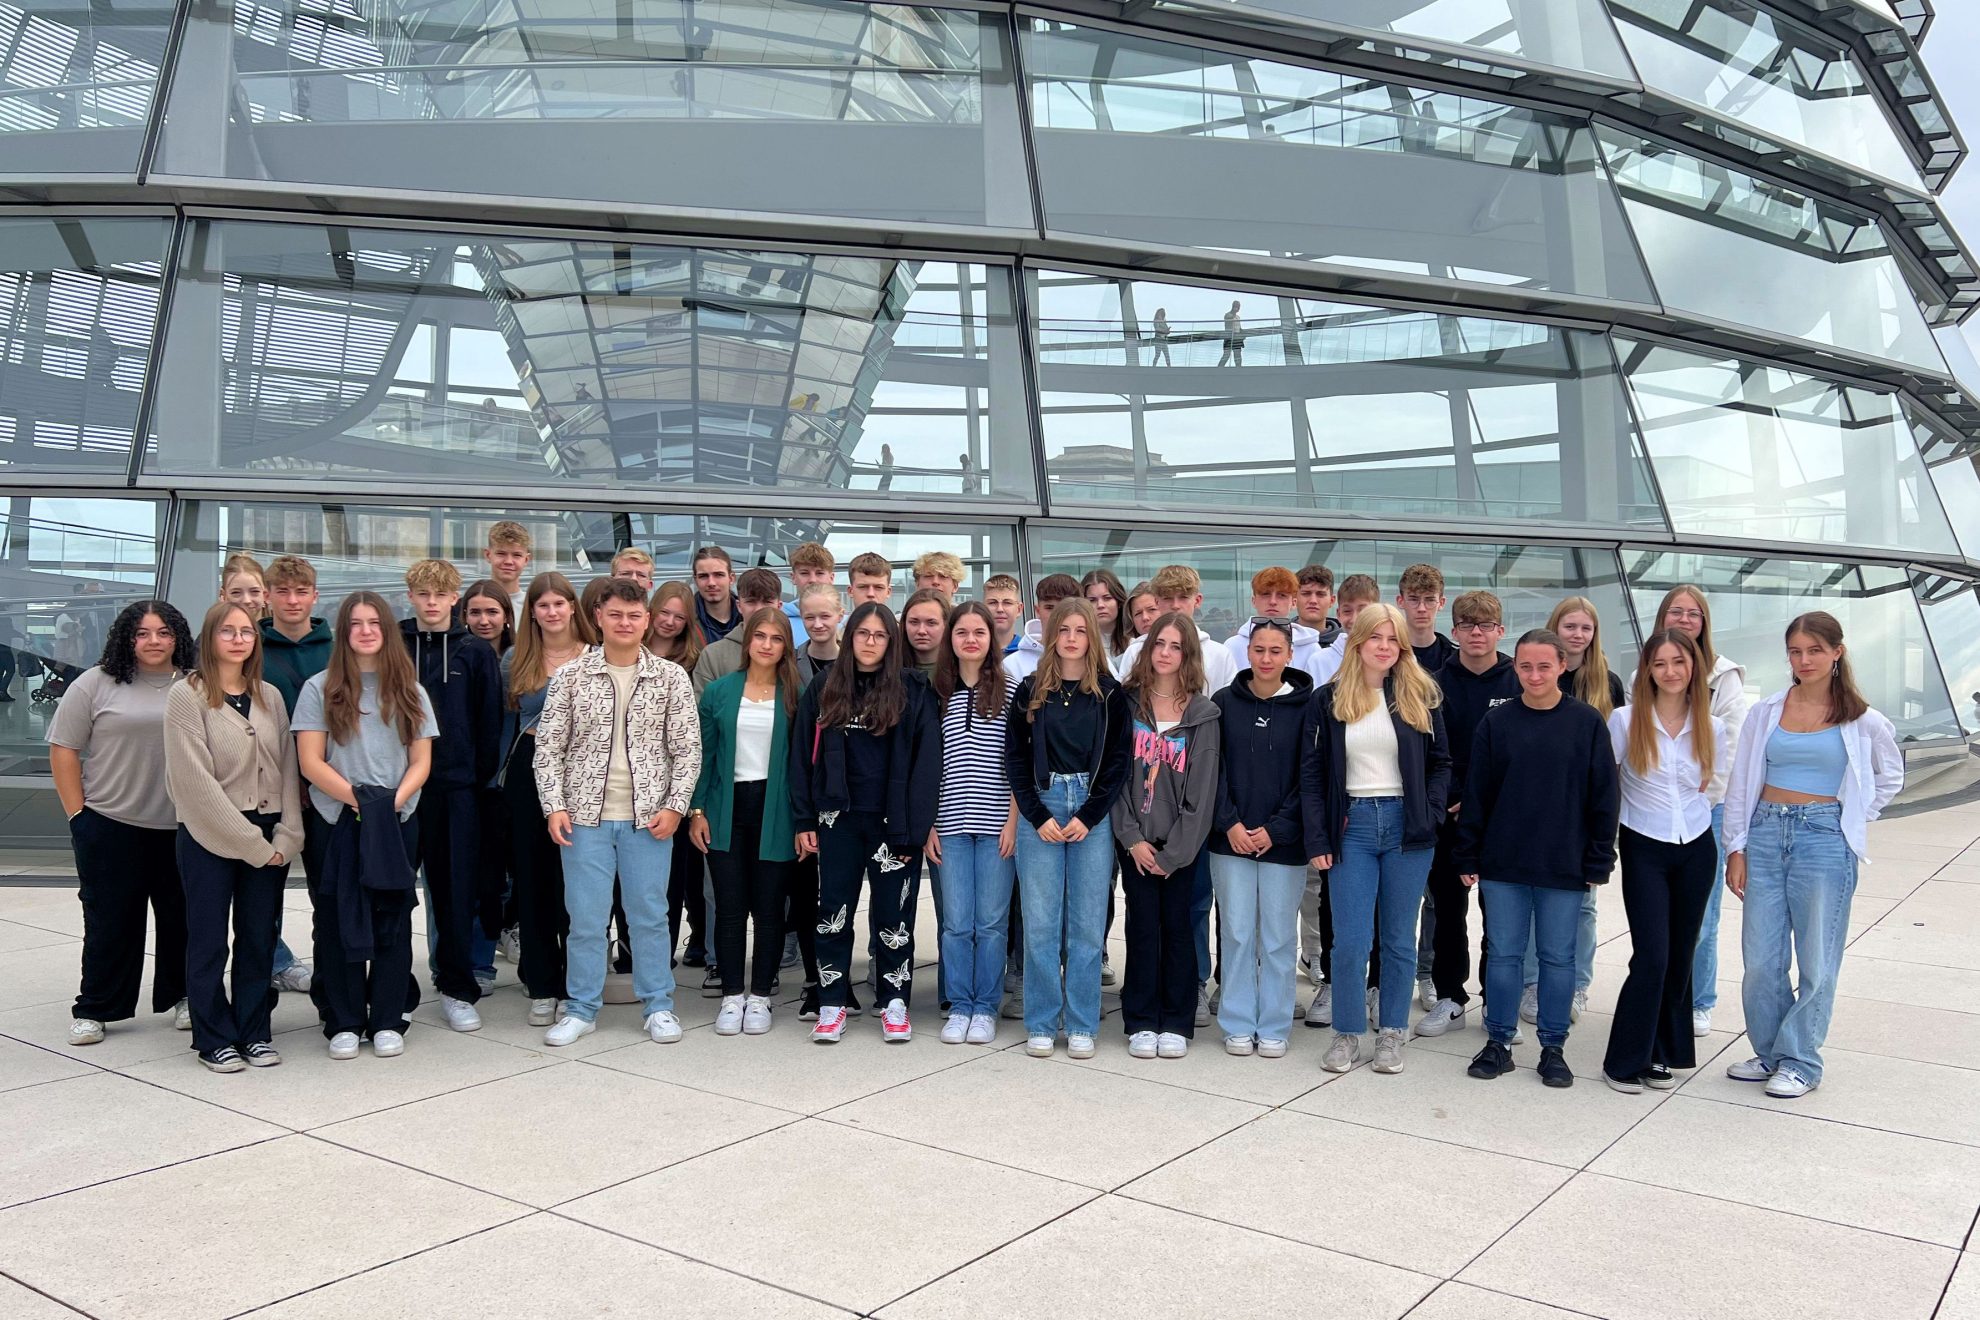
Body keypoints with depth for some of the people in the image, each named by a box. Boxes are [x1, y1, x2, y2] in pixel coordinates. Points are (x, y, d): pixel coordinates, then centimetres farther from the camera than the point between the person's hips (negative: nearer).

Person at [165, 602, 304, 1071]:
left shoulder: (270, 697, 9)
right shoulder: (187, 696, -6)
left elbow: (287, 768, 7)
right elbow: (194, 780, -12)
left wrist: (286, 836, -5)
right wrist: (249, 841, -14)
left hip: (267, 836, 4)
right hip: (208, 837, -4)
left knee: (259, 939, 10)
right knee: (209, 941, 4)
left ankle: (255, 1032, 20)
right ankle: (215, 1039, 15)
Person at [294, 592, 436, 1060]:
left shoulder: (409, 691, 9)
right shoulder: (320, 689, 2)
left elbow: (421, 762, 7)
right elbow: (310, 763, -4)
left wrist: (394, 801, -11)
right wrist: (358, 799, -14)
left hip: (398, 823, 2)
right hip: (336, 823, -1)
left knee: (393, 921, 4)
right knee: (337, 921, 2)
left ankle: (388, 1022, 12)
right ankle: (344, 1023, 12)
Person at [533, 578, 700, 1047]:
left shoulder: (671, 678, 1)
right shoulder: (569, 677, 1)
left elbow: (687, 748, 1)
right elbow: (548, 748, 2)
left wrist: (674, 806, -7)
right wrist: (554, 806, -6)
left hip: (648, 816, 0)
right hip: (585, 814, 0)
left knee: (650, 914, 8)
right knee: (585, 916, 5)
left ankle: (658, 1005, 21)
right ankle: (581, 1007, 20)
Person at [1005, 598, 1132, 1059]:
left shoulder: (1110, 693, 3)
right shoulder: (1030, 691, 5)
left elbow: (1118, 760, 1)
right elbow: (1014, 758, 3)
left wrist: (1088, 817, -8)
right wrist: (1038, 817, -6)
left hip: (1093, 816, 0)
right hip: (1040, 810, 0)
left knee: (1088, 924, 3)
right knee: (1041, 923, 2)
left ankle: (1082, 1025, 12)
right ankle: (1040, 1024, 12)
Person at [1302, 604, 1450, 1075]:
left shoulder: (1422, 697, 4)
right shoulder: (1328, 700, 2)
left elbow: (1440, 764, 8)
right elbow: (1312, 775, 2)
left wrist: (1430, 817, -6)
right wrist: (1317, 839, -4)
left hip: (1406, 826, 1)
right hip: (1352, 825, 0)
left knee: (1398, 938, 8)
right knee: (1350, 940, -2)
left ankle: (1392, 1033, 20)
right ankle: (1347, 1033, 14)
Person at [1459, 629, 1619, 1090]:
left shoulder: (1588, 723, -2)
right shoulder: (1496, 722, 0)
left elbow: (1604, 797, 1)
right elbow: (1476, 793, 3)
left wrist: (1599, 861, -2)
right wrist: (1469, 857, 1)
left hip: (1564, 866, -1)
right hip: (1502, 863, 1)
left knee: (1558, 957, 8)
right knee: (1503, 953, 8)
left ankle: (1553, 1048, 21)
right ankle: (1499, 1043, 20)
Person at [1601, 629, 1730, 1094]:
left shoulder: (1712, 729, 0)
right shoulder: (1625, 720, -9)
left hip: (1696, 850, 3)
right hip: (1645, 850, -3)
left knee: (1680, 955, 9)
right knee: (1651, 956, -10)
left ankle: (1663, 1053, 22)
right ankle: (1625, 1061, 2)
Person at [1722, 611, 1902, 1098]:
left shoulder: (1862, 721, -1)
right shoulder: (1766, 712, 4)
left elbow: (1890, 776, 17)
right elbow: (1741, 782, 7)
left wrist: (1853, 819, 6)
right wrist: (1736, 847, 3)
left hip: (1824, 840, -2)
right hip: (1766, 834, 2)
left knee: (1817, 962, 2)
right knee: (1760, 959, 5)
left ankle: (1800, 1061, 15)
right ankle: (1769, 1052, 21)